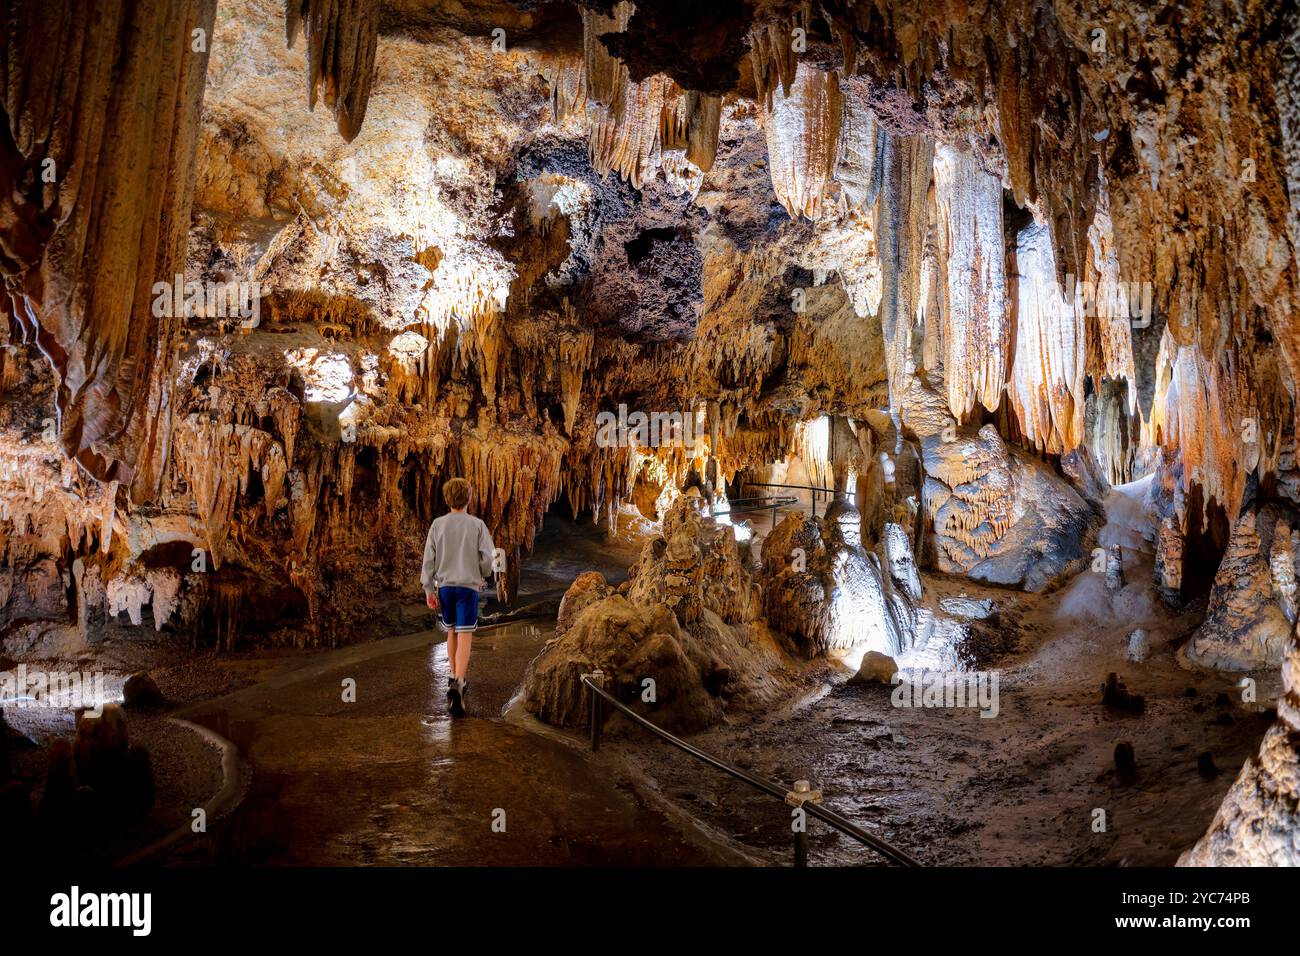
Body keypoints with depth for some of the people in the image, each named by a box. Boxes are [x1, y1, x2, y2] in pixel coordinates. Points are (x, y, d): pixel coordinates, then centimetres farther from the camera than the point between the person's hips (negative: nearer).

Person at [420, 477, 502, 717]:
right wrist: (482, 577, 17)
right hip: (468, 585, -3)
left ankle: (456, 679, 30)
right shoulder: (477, 525, -5)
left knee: (451, 633, 19)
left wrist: (429, 590, 6)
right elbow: (487, 558, -4)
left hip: (445, 585, 3)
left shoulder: (438, 524, 1)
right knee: (464, 637, -6)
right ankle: (457, 684, -23)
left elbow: (429, 559, 0)